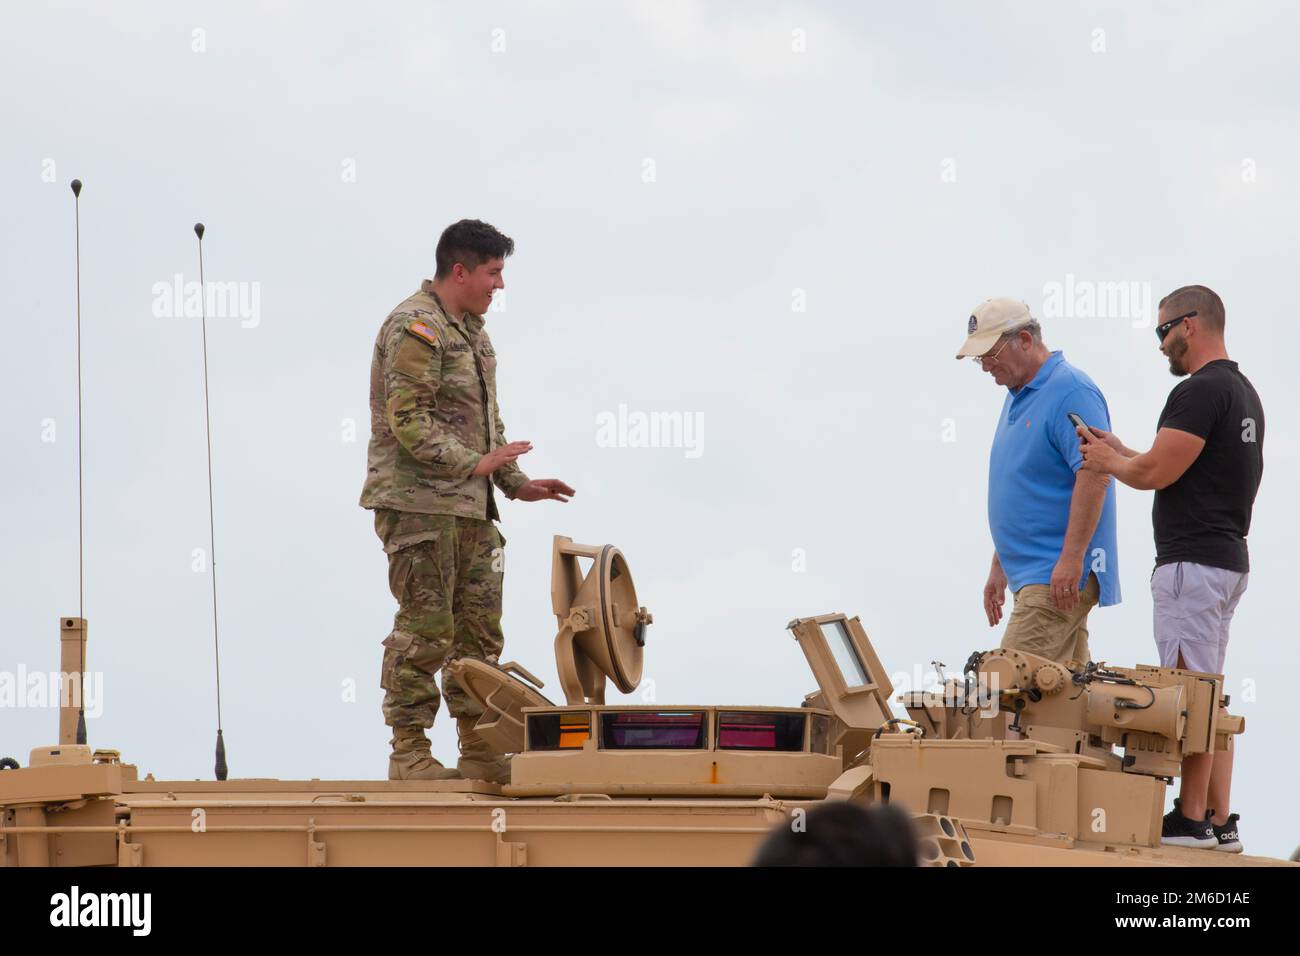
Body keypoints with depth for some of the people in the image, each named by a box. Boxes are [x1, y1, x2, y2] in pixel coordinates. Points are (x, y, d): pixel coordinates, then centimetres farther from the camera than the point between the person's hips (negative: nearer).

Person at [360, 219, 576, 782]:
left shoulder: (469, 329, 19)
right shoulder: (415, 328, -13)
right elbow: (408, 421, -21)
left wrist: (515, 482, 18)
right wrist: (474, 464, -22)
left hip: (469, 510, 10)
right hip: (420, 503, -10)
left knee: (479, 627, 11)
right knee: (425, 630, -8)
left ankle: (478, 751, 17)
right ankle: (408, 752, -3)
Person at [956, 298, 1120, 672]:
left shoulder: (1071, 393, -12)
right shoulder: (1018, 397, 19)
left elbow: (1094, 474, -21)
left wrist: (1071, 560, -26)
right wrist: (999, 569, 25)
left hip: (1062, 576, -10)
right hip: (1030, 574, 10)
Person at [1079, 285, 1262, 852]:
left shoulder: (1200, 392, -16)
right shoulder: (1242, 391, 17)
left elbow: (1156, 473, -19)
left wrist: (1109, 462, 1)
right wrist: (1121, 454, 19)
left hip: (1191, 561, -10)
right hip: (1226, 556, 10)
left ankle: (1191, 819, -8)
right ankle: (1219, 820, 11)